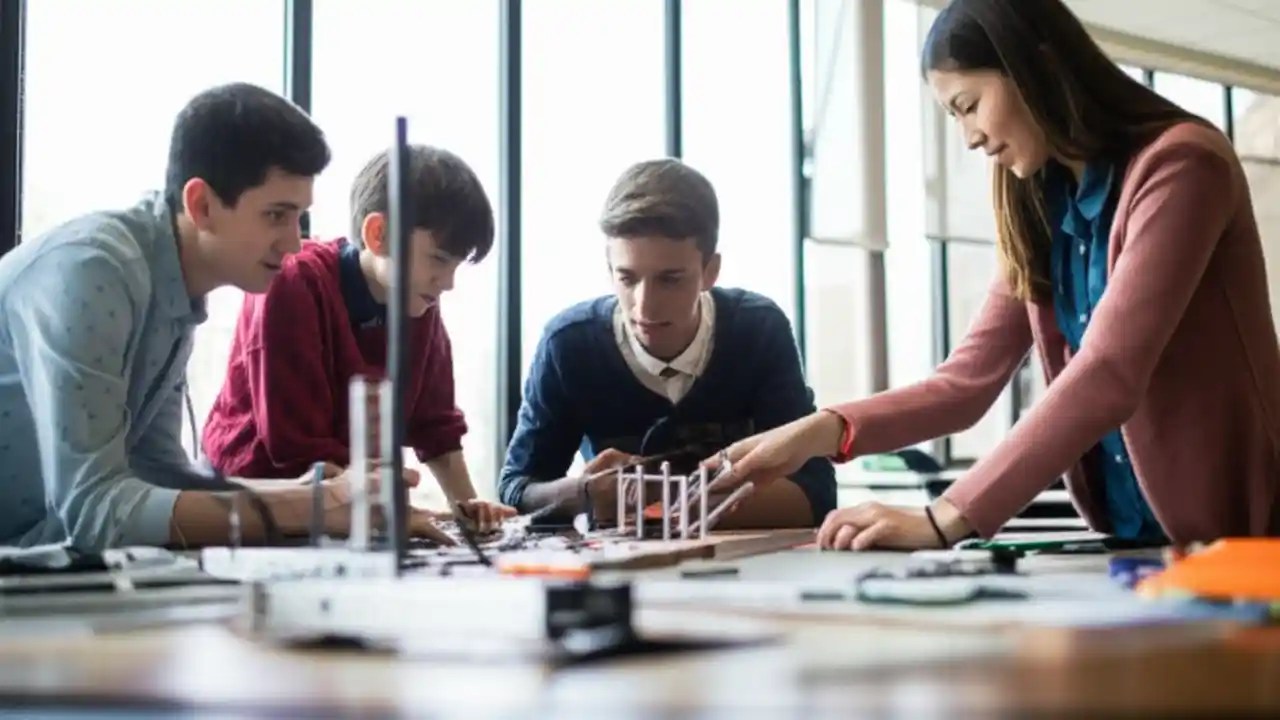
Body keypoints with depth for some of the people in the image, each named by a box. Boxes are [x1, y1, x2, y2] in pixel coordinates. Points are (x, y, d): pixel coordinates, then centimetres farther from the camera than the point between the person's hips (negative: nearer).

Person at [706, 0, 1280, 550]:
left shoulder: (1180, 164, -13)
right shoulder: (1040, 208, 10)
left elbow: (1106, 378, -23)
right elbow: (967, 381, 3)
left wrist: (945, 519, -28)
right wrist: (825, 430, -12)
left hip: (1232, 534, -6)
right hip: (1131, 539, 6)